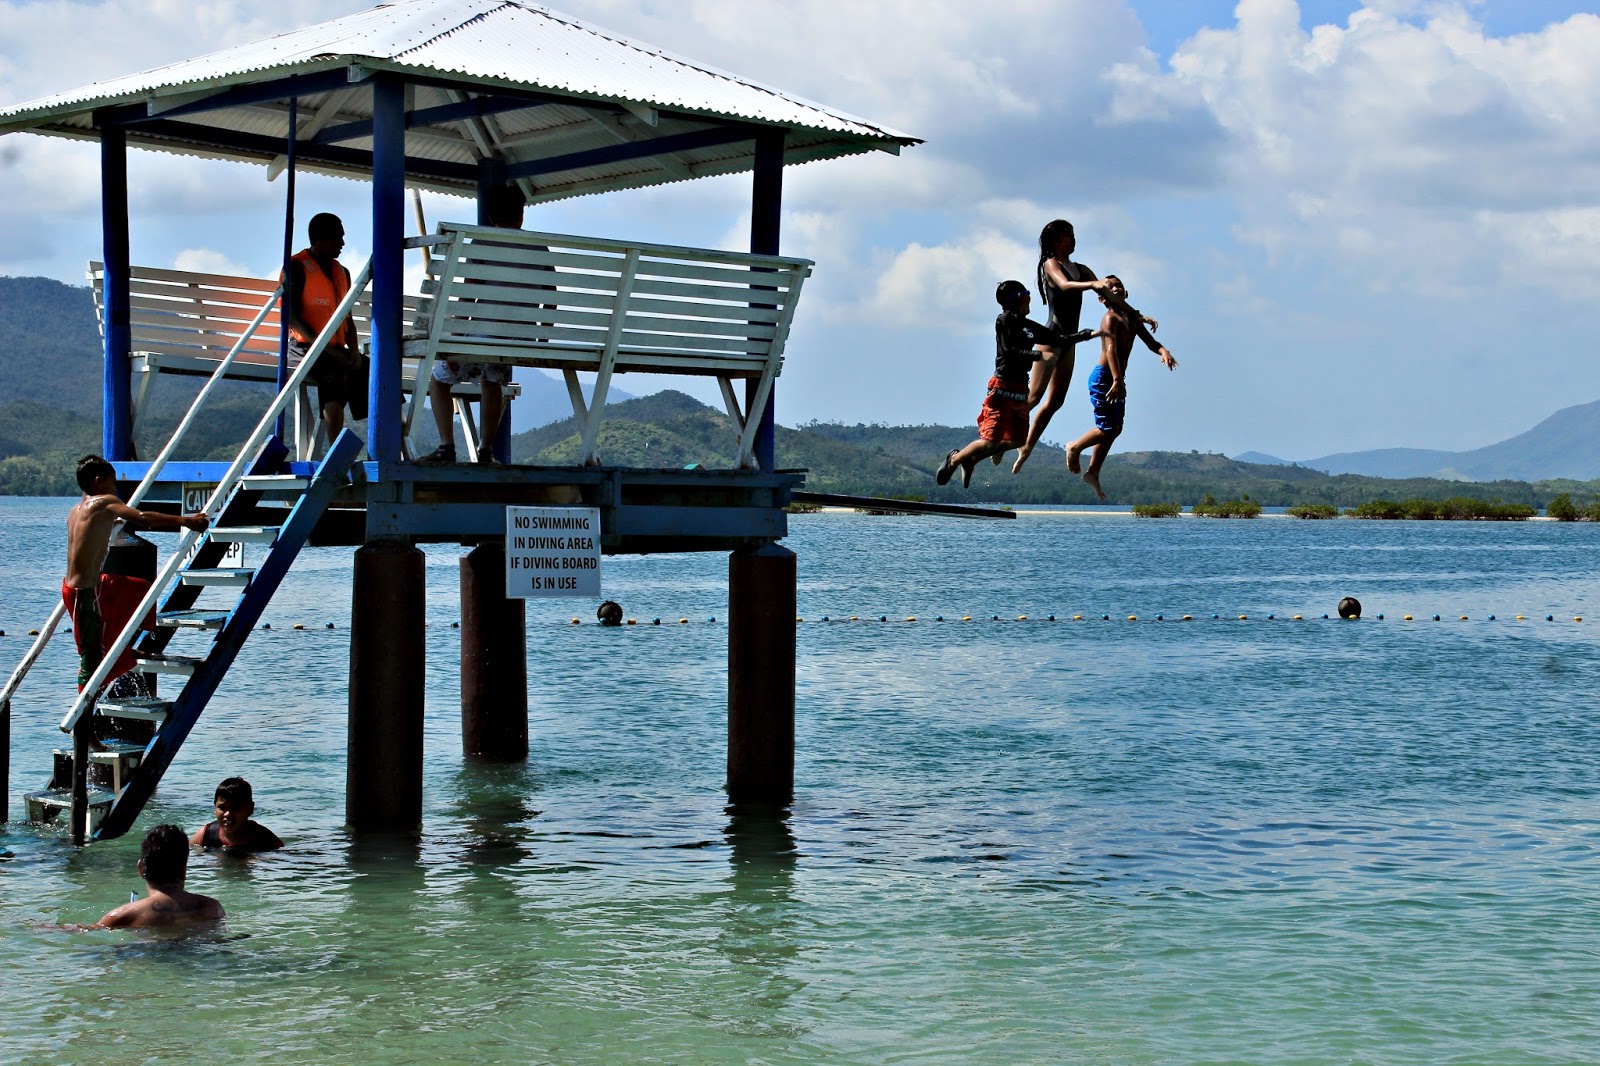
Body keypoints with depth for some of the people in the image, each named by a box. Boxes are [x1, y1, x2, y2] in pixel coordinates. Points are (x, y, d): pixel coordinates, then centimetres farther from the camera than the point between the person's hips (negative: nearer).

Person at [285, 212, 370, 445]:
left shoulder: (341, 273, 18)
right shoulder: (297, 268, -4)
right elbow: (292, 317, -12)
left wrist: (354, 351, -1)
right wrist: (324, 348, -22)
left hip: (337, 350, 7)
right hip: (304, 348, -7)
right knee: (335, 373, -36)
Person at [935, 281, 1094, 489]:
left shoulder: (1028, 326, 14)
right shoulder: (1004, 320, -7)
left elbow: (1059, 340, 17)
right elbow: (1010, 351, -16)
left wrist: (1089, 334, 11)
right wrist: (1039, 355, -24)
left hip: (1021, 390, 8)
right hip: (1002, 388, -8)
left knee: (1016, 440, 8)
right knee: (990, 440, -12)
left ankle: (970, 459, 23)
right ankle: (954, 460, 11)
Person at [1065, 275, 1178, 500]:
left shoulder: (1133, 317, 12)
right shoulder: (1110, 318, -14)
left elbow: (1150, 342, 10)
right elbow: (1110, 349, -28)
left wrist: (1163, 352, -14)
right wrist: (1117, 380, -40)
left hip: (1117, 379, 9)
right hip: (1103, 378, -9)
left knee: (1115, 429, 13)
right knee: (1107, 429, -9)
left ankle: (1093, 473, 23)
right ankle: (1074, 448, 18)